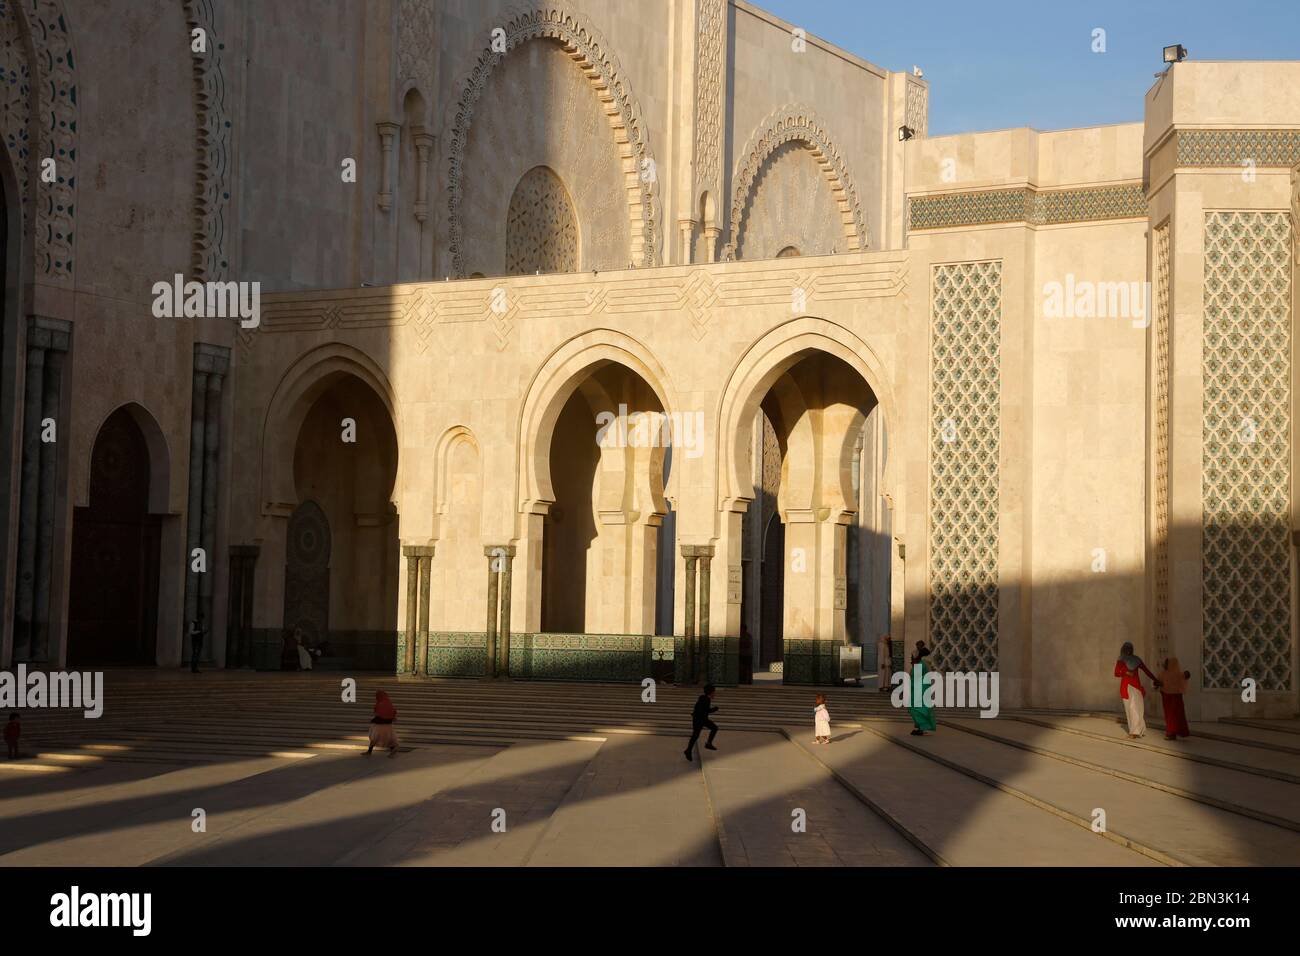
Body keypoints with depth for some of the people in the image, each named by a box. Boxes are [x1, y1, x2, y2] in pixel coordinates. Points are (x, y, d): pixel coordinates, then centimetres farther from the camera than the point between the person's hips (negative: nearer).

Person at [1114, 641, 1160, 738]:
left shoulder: (1136, 660, 11)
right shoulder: (1120, 661, 5)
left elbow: (1146, 670, 14)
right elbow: (1116, 673, -2)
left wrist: (1155, 680, 11)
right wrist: (1126, 673, -18)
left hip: (1136, 686, 2)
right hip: (1126, 687, -2)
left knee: (1136, 708, -7)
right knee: (1130, 708, -4)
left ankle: (1135, 731, -6)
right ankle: (1135, 731, -1)